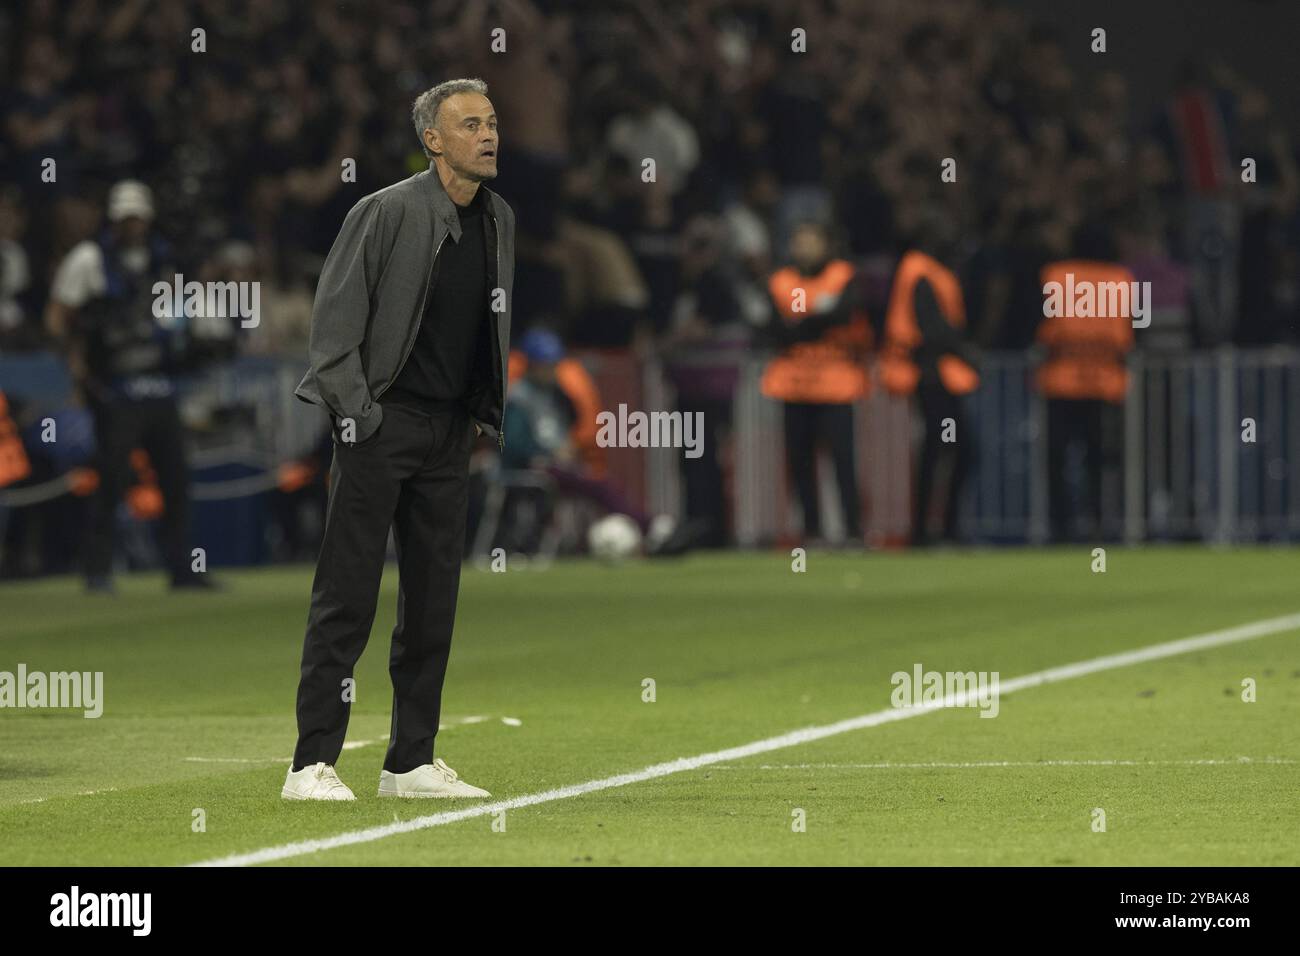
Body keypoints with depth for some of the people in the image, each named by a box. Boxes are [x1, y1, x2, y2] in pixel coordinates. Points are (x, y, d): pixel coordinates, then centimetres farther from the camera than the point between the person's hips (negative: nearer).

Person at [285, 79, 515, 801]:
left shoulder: (502, 221, 10)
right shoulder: (388, 213, -10)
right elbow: (335, 316, -10)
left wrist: (491, 415, 13)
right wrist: (354, 411, -14)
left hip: (451, 433, 6)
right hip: (382, 422, -6)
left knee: (434, 601, 8)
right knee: (348, 598, -7)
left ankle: (412, 762, 15)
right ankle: (314, 763, -5)